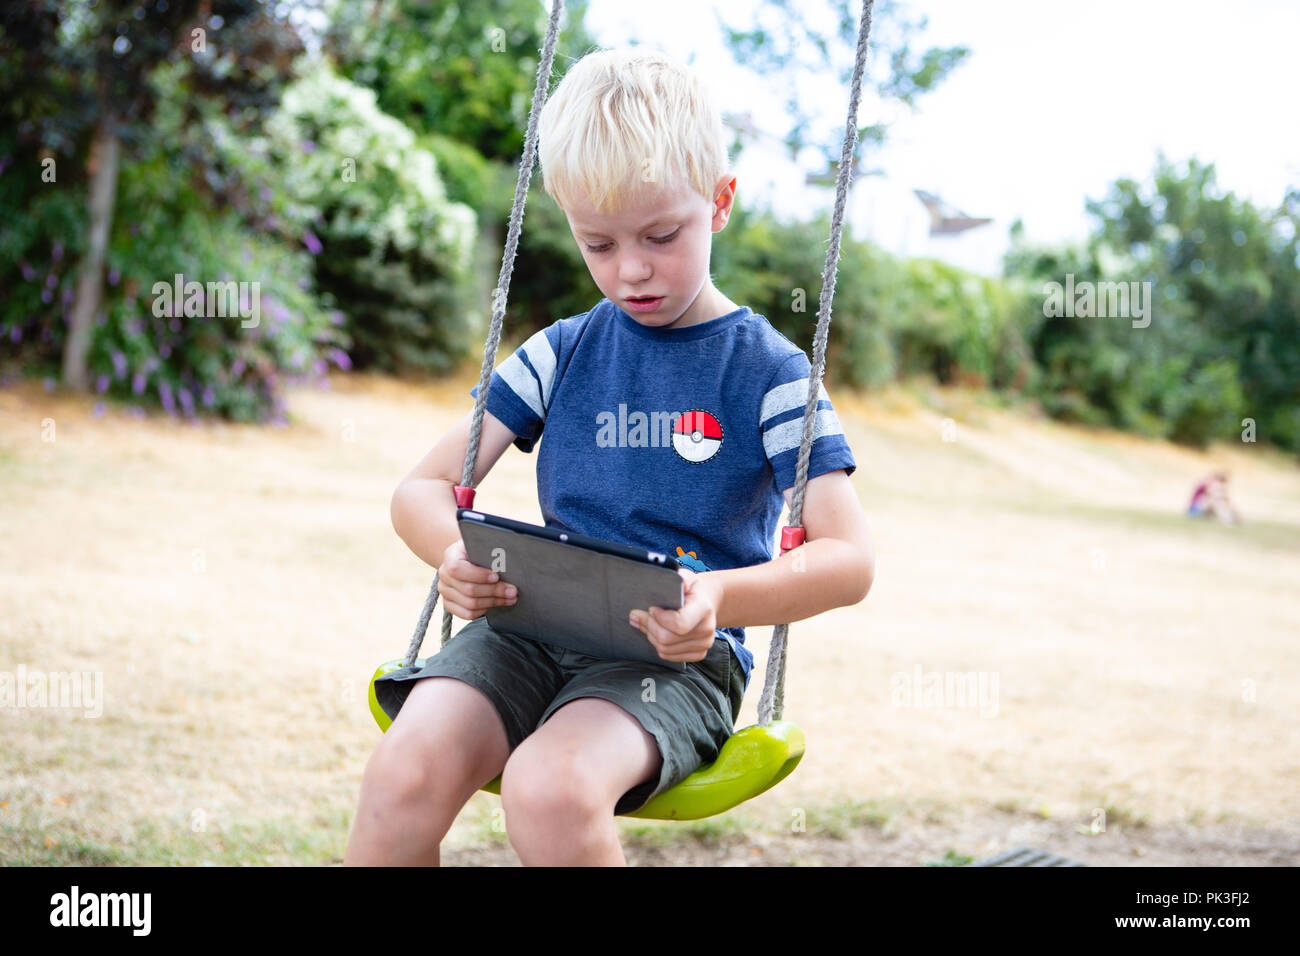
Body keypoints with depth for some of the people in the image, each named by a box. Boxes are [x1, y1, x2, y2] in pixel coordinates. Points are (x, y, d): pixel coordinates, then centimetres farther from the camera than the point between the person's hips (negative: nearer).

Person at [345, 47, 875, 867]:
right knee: (404, 775, -27)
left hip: (677, 656, -3)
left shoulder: (769, 370, 3)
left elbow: (849, 559, -5)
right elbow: (422, 488, 13)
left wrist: (721, 599, -26)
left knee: (551, 787, -35)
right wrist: (455, 554, -12)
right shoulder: (561, 355, 13)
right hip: (533, 630, 3)